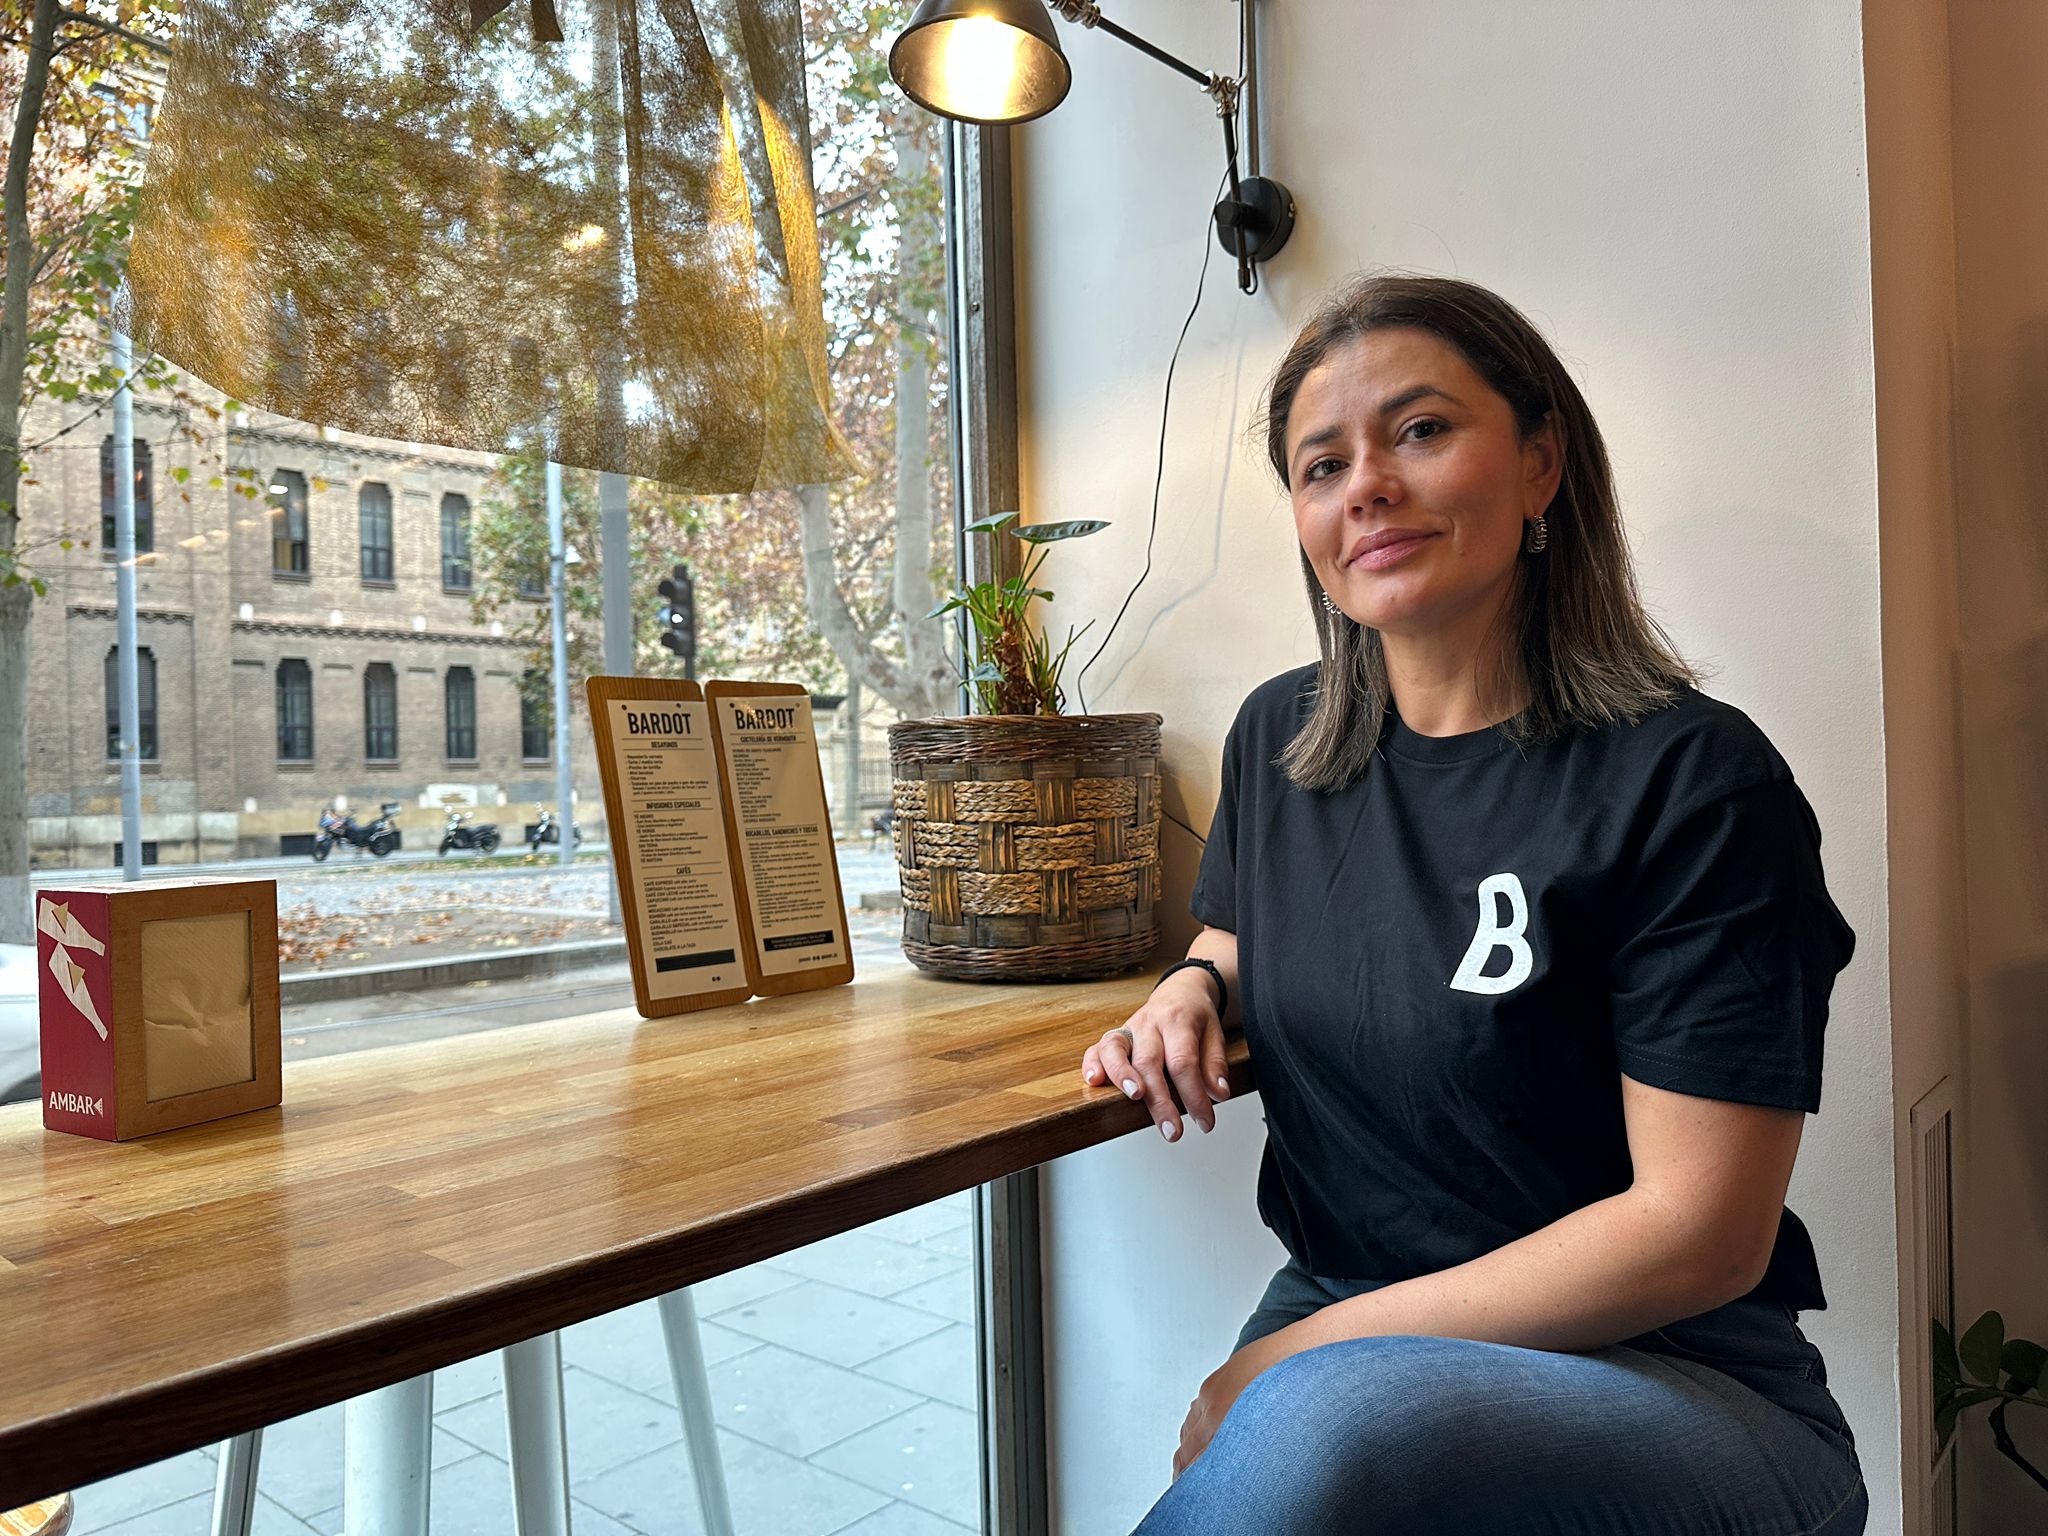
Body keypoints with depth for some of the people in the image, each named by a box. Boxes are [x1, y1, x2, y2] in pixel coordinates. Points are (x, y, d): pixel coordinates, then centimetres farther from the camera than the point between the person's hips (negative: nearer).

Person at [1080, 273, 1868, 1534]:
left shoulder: (1691, 782, -13)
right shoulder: (1277, 741, 3)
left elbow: (1699, 1232, -15)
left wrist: (1310, 1351, -15)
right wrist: (1196, 988, -1)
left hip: (1669, 1384, -4)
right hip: (1327, 1340, 4)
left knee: (1326, 1427, -34)